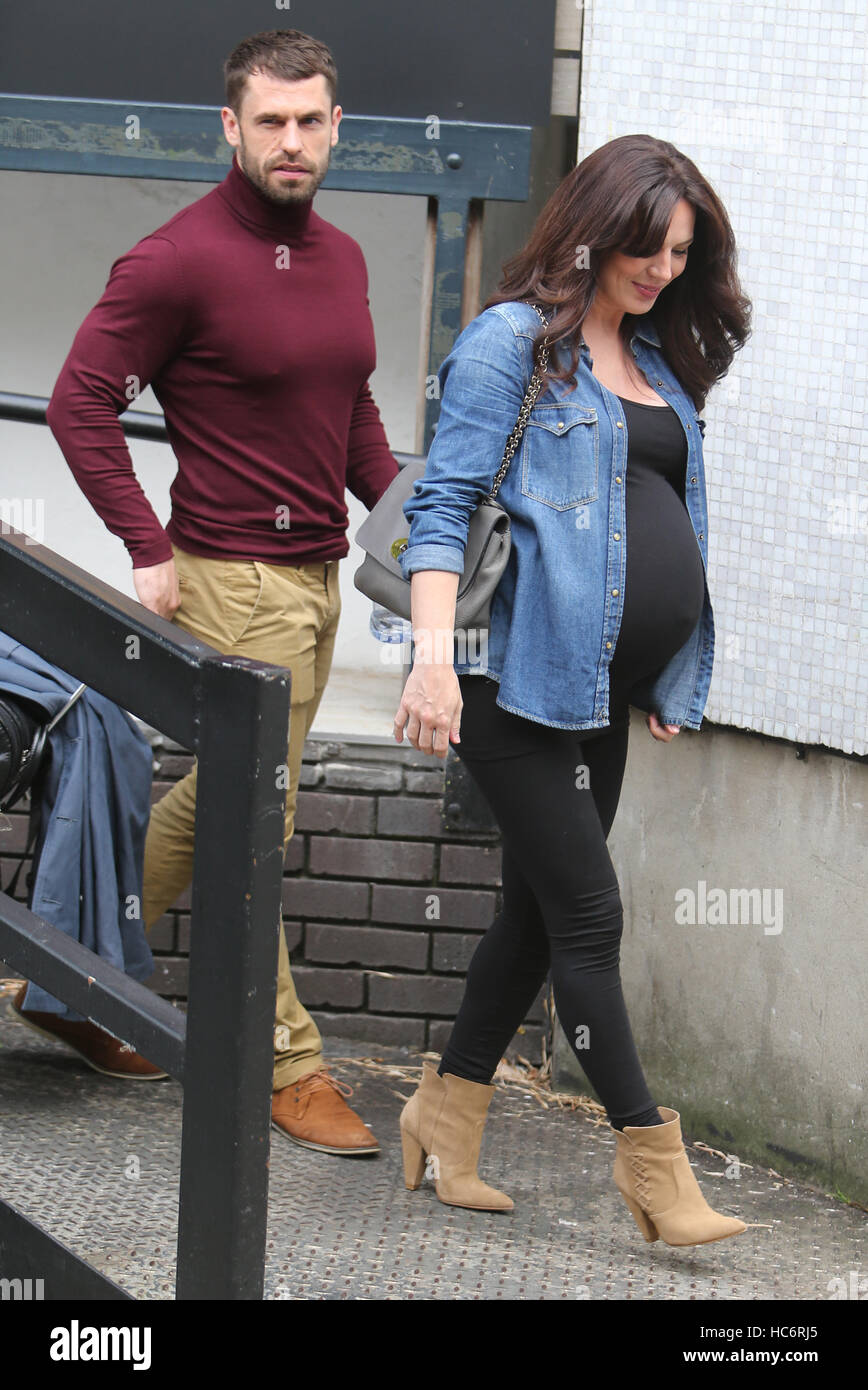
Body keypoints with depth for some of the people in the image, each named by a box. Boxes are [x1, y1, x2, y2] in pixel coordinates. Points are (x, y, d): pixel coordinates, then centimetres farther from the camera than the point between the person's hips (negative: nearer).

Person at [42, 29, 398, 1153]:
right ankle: (287, 1066, 5)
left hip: (317, 574, 8)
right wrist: (151, 551, -17)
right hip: (234, 578, -8)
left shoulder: (341, 258, 11)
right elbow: (80, 403, -13)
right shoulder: (179, 260, -13)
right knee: (254, 822, -3)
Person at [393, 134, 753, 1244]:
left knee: (540, 907, 13)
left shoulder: (658, 362, 17)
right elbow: (444, 502, -11)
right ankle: (649, 1156, 0)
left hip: (602, 691, 8)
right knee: (587, 914, -5)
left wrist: (672, 685, 19)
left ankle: (448, 1117, 25)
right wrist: (434, 654, -21)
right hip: (524, 679, -8)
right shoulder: (514, 341, -5)